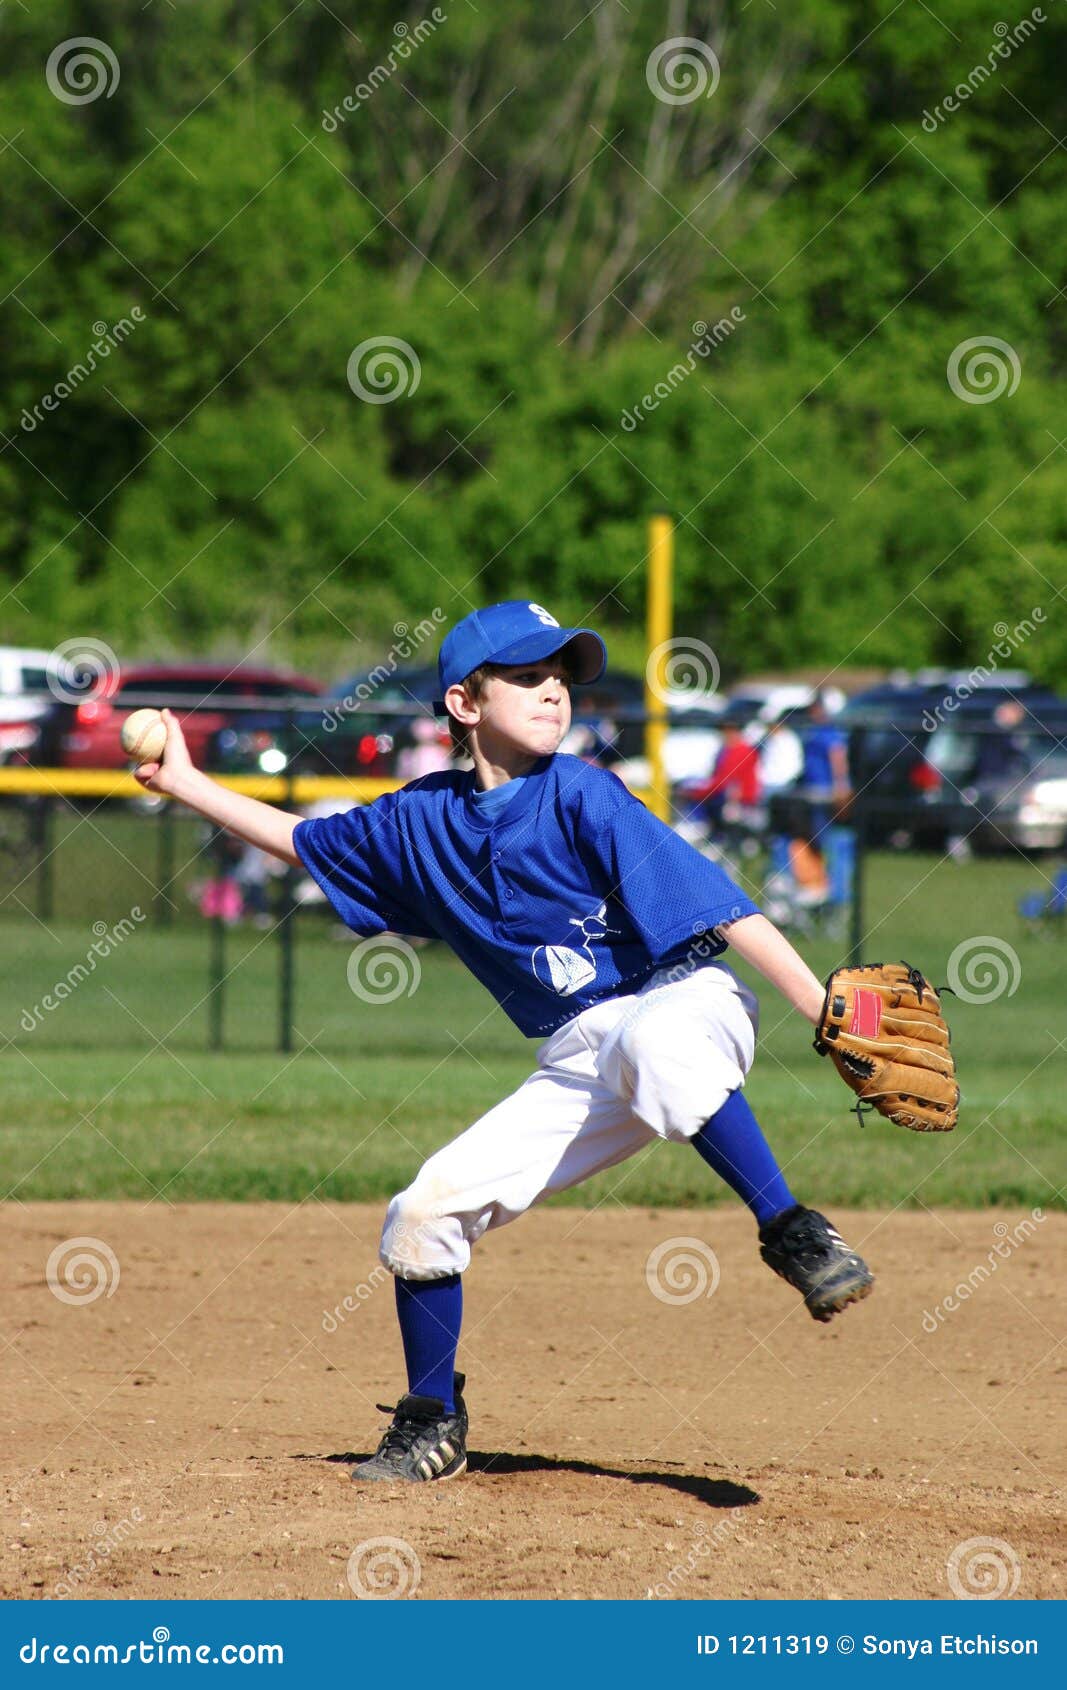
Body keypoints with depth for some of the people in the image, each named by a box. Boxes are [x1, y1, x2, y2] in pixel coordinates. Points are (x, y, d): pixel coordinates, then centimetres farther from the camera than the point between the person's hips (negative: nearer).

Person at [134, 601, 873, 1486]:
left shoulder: (581, 798, -10)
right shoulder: (423, 819, 8)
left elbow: (716, 904, -17)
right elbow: (307, 842, 26)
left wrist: (823, 1008, -25)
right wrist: (187, 784, 21)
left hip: (687, 1000, -6)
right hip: (582, 1065, 6)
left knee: (653, 1045, -42)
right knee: (425, 1211, -1)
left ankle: (791, 1232, -37)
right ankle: (433, 1422, 21)